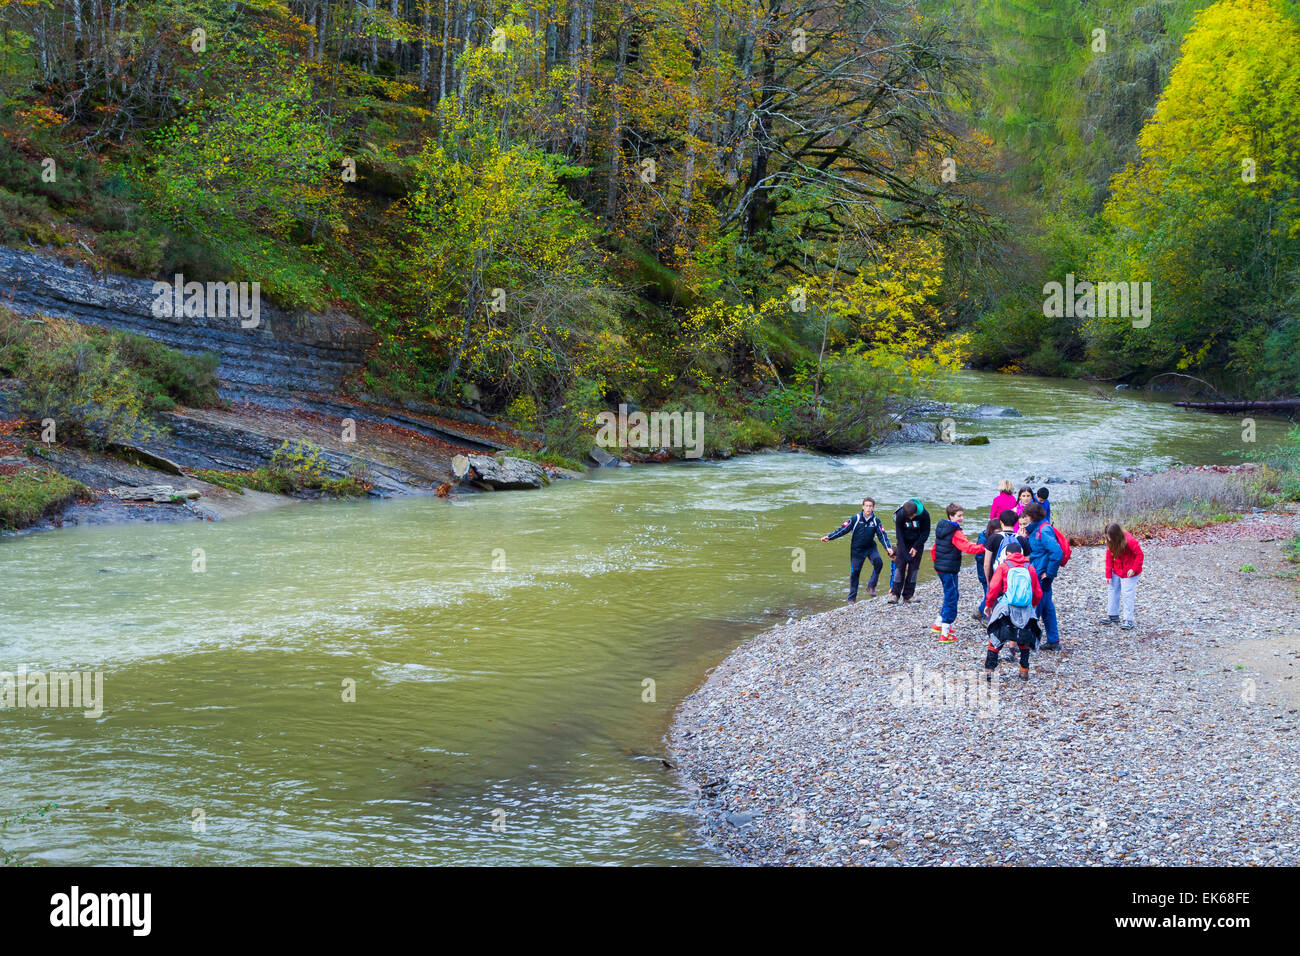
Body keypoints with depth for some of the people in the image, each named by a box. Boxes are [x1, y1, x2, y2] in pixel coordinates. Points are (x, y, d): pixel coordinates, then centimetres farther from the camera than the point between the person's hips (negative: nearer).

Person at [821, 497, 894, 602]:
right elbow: (843, 529, -8)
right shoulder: (856, 519, -10)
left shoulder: (876, 521, -5)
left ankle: (871, 586, -10)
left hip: (870, 547, 1)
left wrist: (888, 547, -21)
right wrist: (829, 537, -15)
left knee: (877, 562, -27)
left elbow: (882, 535, -6)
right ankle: (852, 598, 14)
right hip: (857, 549, -1)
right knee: (854, 572, 1)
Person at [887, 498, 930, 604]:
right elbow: (899, 535, -18)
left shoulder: (924, 515, -24)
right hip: (903, 542, 0)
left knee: (913, 567, -3)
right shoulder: (900, 515, -25)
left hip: (917, 542, 1)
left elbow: (925, 533, -9)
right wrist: (906, 554, -22)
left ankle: (908, 595, 2)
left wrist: (916, 547, -15)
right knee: (900, 565, -9)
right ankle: (895, 594, -8)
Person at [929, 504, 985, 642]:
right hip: (950, 570, -9)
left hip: (940, 568, 9)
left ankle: (939, 623, 30)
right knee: (951, 598, -3)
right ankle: (945, 633, -3)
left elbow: (934, 549, 19)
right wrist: (983, 548, -26)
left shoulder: (940, 528, 12)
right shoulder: (956, 533, -16)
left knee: (950, 596, 23)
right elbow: (967, 548, -27)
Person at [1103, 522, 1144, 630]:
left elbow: (1139, 554, -18)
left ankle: (1128, 621, 0)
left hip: (1129, 573, -7)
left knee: (1127, 595, -6)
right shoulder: (1110, 542, -8)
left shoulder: (1129, 541, -27)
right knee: (1113, 591, 13)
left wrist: (1134, 569, -21)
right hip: (1116, 571, 7)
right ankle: (1113, 615, 27)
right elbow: (1109, 557, -2)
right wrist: (1108, 574, -2)